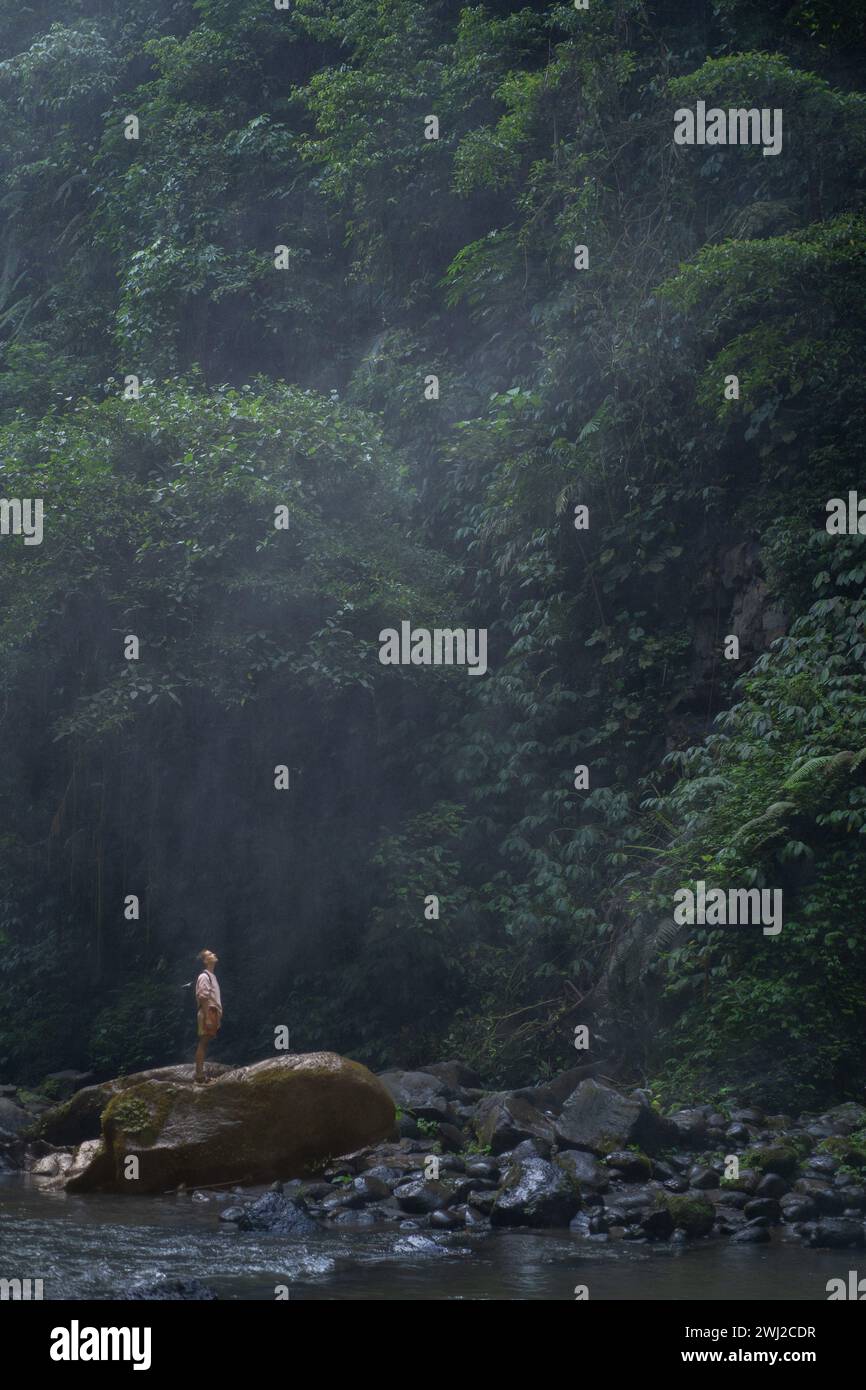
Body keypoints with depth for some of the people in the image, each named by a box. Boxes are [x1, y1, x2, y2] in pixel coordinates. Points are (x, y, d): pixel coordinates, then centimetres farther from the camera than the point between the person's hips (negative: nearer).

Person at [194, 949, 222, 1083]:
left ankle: (200, 1073, 13)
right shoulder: (204, 977, -12)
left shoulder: (211, 976, 18)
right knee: (203, 1044, -9)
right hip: (207, 1013, -9)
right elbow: (203, 998, -18)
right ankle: (199, 1075, -10)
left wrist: (217, 1015, 18)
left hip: (212, 1013, 10)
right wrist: (208, 1017, -22)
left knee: (204, 1044, 10)